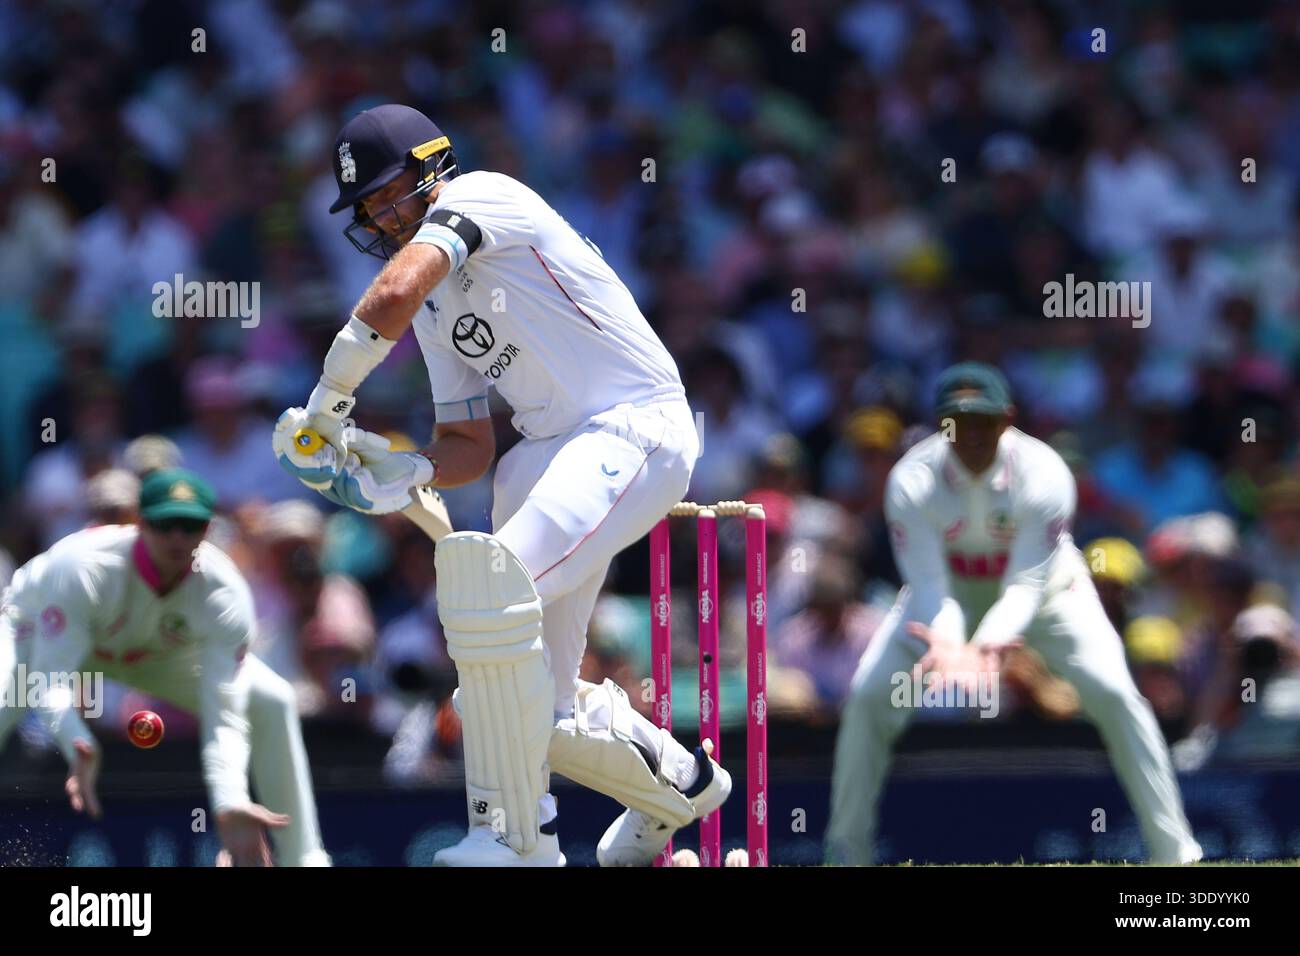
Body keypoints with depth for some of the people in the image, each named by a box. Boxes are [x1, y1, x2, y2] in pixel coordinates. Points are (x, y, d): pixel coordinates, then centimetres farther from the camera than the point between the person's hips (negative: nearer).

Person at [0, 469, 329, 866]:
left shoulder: (224, 592, -31)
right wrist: (79, 748, -65)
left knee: (271, 701, -13)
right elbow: (50, 682, -44)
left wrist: (230, 806, -48)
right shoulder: (84, 566, -41)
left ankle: (301, 857, -2)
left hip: (160, 653, 3)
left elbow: (224, 715, -32)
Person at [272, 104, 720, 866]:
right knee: (541, 709, 11)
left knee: (491, 585, -30)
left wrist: (328, 402, -14)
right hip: (551, 450, 10)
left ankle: (516, 837, -26)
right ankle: (678, 784, 40)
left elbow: (395, 293, -25)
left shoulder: (481, 196, -8)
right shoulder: (438, 307, 18)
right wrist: (398, 472, -4)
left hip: (636, 427, -10)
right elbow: (472, 449, 17)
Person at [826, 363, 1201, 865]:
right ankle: (846, 852, 2)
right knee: (870, 694, -14)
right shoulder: (912, 481, -27)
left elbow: (1027, 584, -32)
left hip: (1044, 585, -1)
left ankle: (1176, 852, -10)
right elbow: (928, 586, -30)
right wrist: (946, 643, -51)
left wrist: (992, 641, -51)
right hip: (950, 590, 1)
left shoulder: (1044, 474, -30)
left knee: (1113, 693, -18)